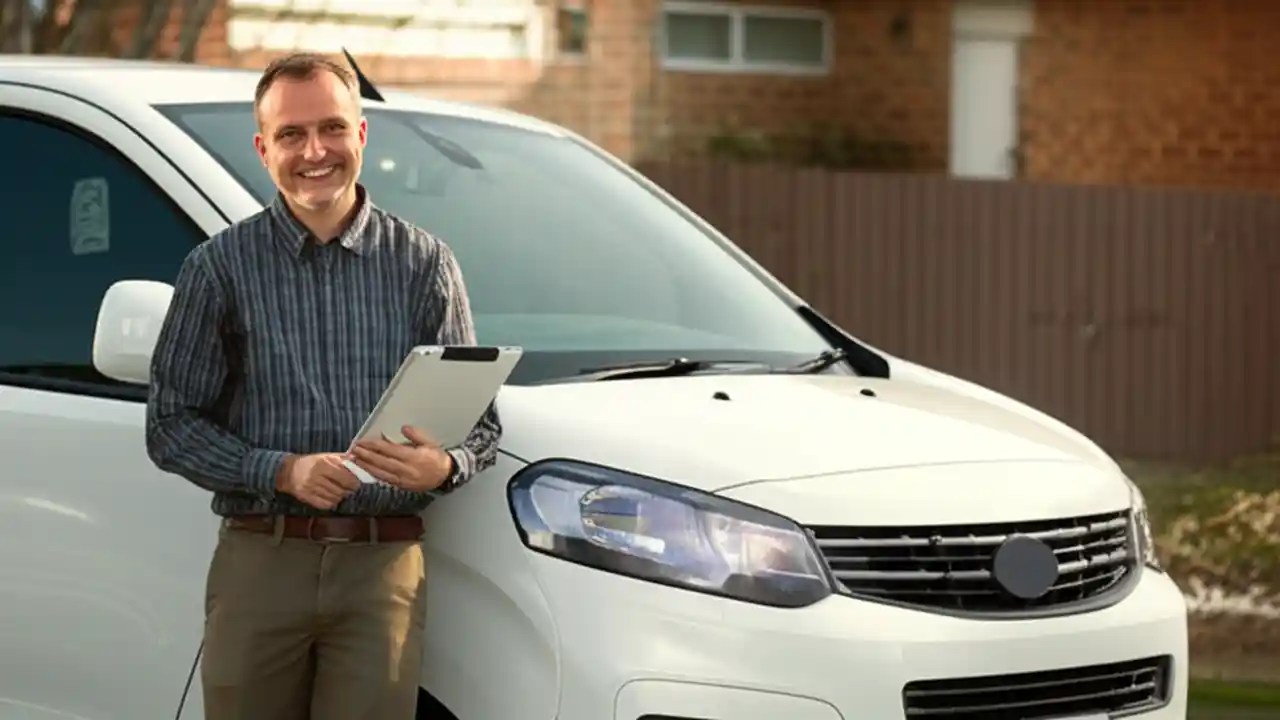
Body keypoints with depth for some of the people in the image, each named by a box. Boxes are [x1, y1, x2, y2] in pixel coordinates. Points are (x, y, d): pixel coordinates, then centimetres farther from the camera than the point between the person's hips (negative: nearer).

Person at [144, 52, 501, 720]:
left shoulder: (425, 264, 9)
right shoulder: (221, 266, 6)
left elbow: (480, 420, 10)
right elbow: (170, 424, 4)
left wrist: (442, 467, -13)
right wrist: (281, 471, -11)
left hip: (384, 567, 0)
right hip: (259, 559, 0)